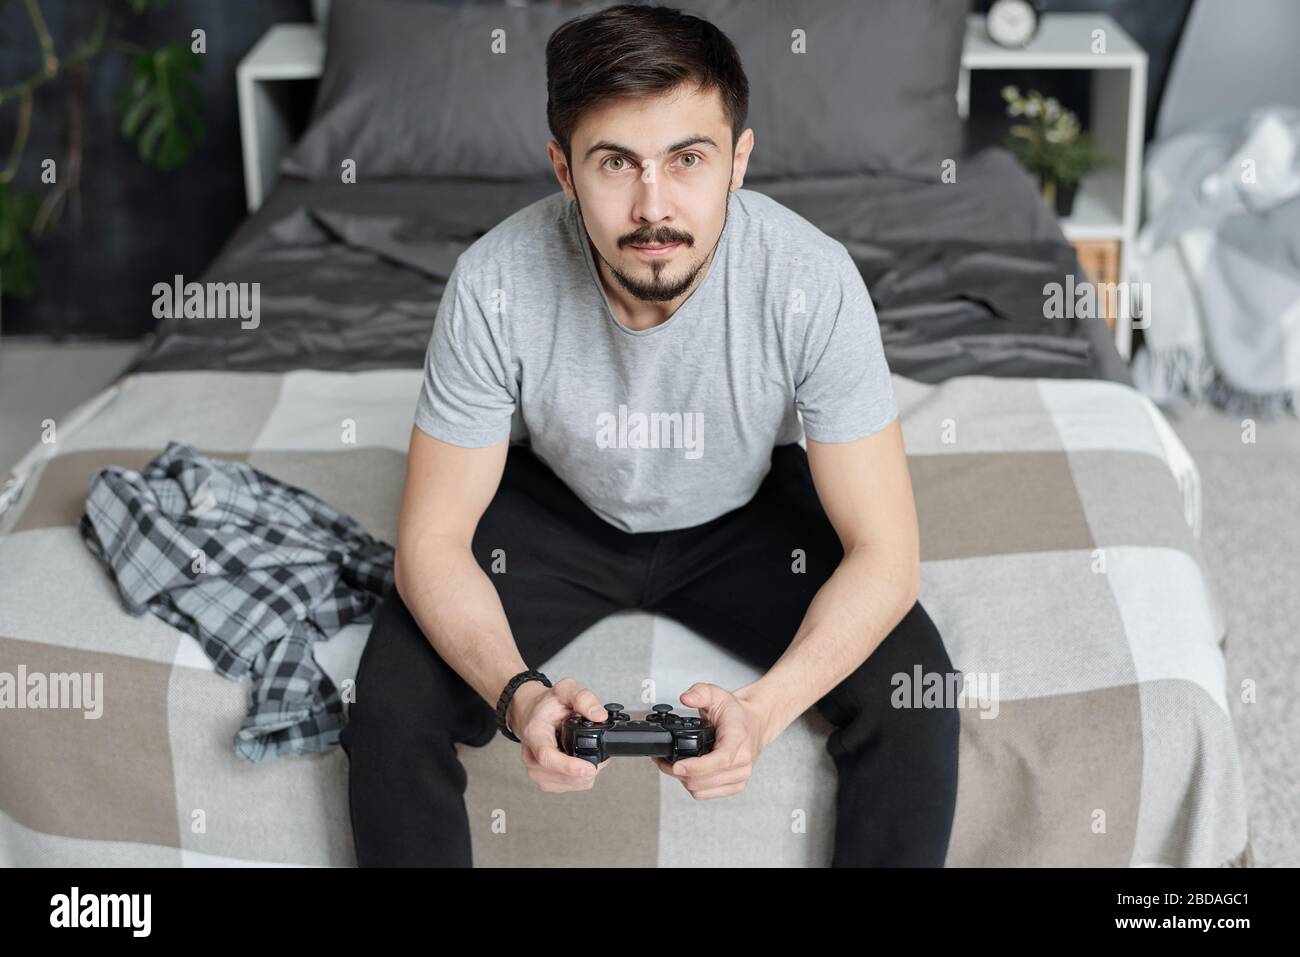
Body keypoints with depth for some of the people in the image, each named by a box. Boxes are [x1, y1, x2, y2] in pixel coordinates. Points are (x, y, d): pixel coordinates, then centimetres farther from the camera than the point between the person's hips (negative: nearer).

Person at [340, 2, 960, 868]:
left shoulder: (811, 281, -31)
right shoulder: (495, 285, -30)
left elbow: (885, 552, -26)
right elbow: (433, 542, -21)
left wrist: (763, 707, -43)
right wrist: (518, 692, -42)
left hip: (745, 508, 0)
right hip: (558, 506, 0)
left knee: (914, 697, -21)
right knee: (393, 704, -21)